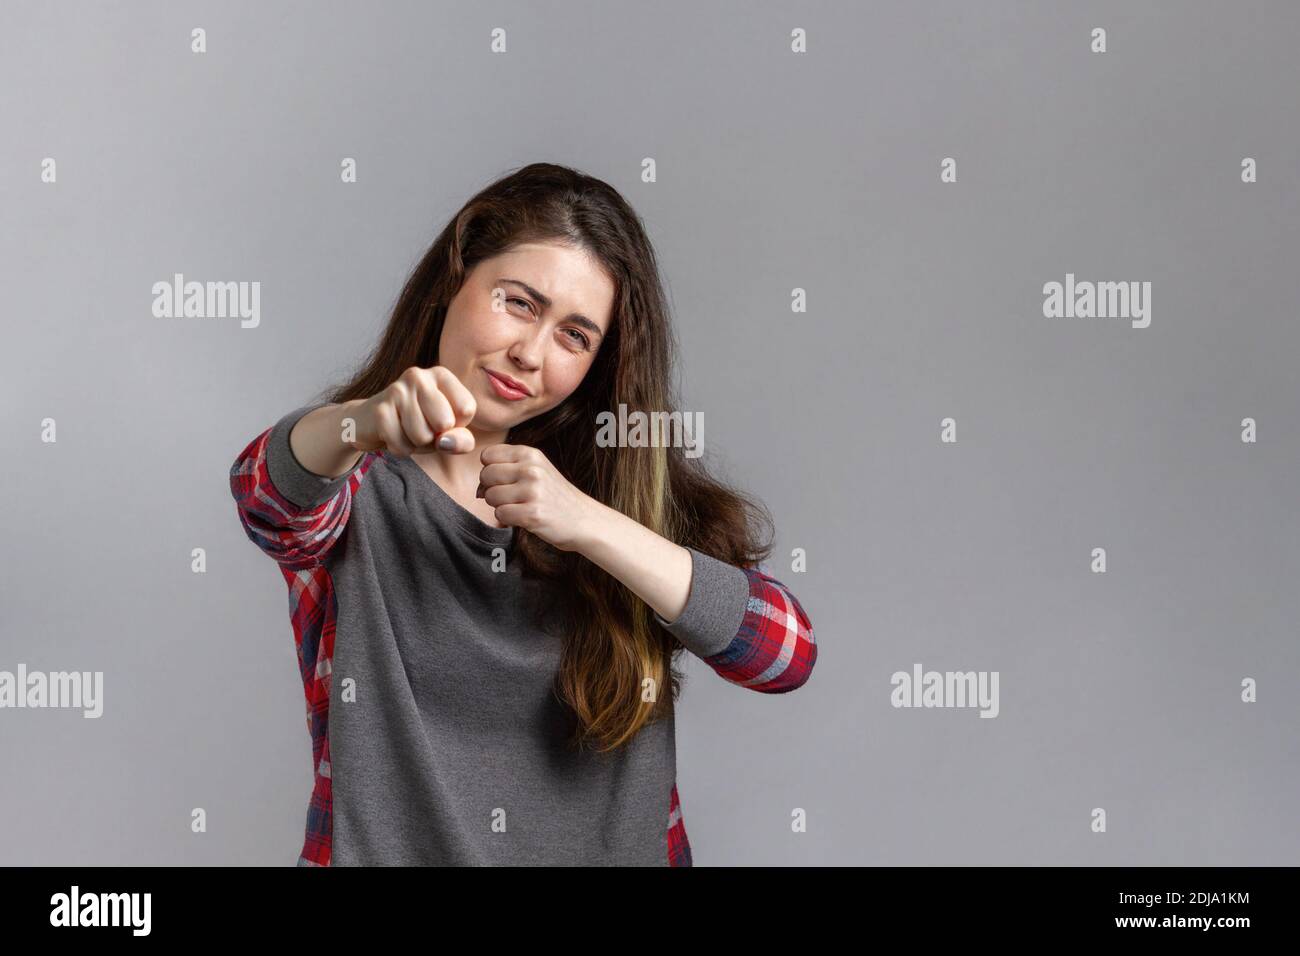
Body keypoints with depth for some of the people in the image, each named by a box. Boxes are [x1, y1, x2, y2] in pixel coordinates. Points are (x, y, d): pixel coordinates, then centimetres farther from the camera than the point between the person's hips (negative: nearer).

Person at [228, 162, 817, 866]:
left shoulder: (614, 482, 3)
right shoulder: (349, 478, 1)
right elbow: (266, 494, -20)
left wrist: (587, 523, -18)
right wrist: (364, 420, -39)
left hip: (615, 847, 1)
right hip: (387, 847, 0)